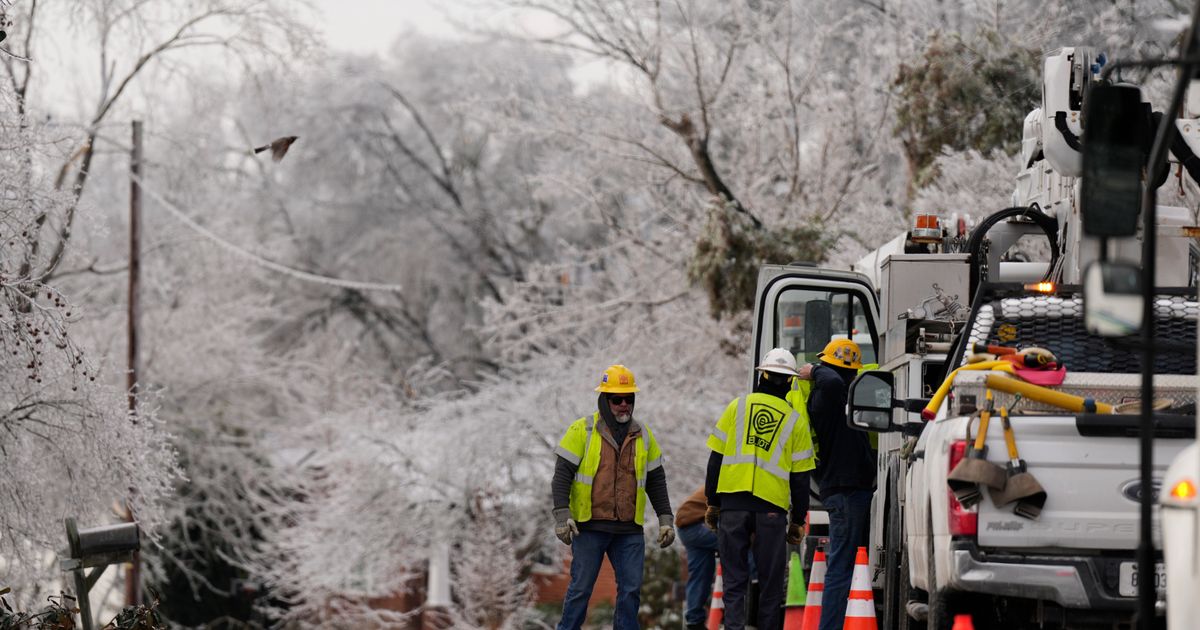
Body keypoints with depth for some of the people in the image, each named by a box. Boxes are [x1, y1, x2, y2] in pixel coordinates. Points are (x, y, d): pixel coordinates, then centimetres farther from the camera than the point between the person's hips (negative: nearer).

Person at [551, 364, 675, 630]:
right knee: (580, 588, 0)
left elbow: (656, 481, 17)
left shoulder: (643, 436, 11)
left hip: (630, 531, 3)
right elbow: (562, 475, -4)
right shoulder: (582, 431, -2)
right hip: (589, 527, -3)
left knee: (631, 589, 0)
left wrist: (665, 519, 10)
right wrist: (562, 516, -14)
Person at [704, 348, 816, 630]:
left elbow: (716, 458, 6)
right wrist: (798, 520, 14)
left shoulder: (737, 407, 7)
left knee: (734, 580, 2)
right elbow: (800, 477, 6)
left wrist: (713, 502, 13)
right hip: (772, 509, -1)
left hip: (733, 505, 1)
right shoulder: (796, 420, 6)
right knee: (771, 583, 8)